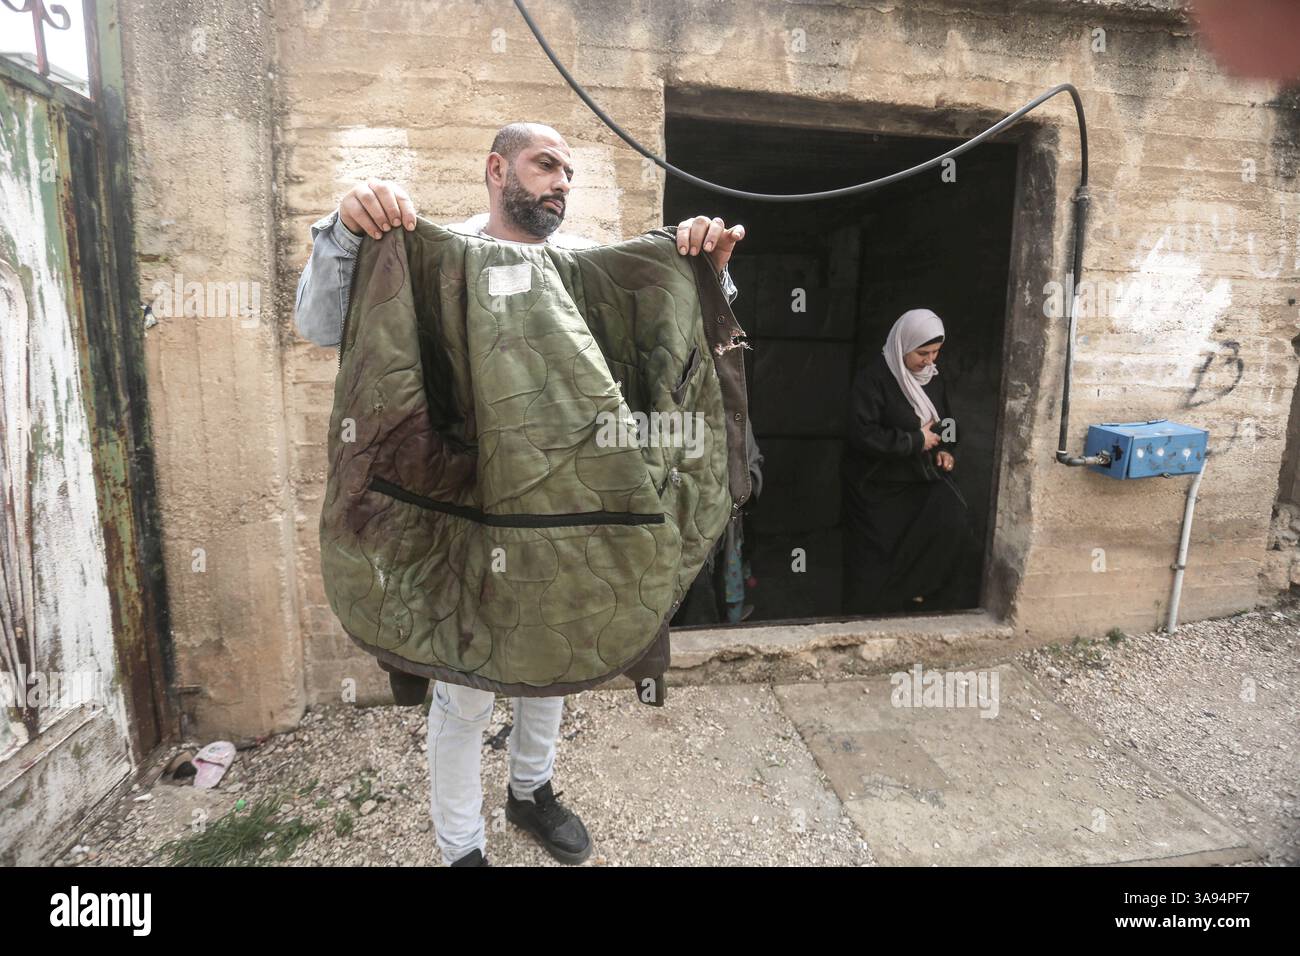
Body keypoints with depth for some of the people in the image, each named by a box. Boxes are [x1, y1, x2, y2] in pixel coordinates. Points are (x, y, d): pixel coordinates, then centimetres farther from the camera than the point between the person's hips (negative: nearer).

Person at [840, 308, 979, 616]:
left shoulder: (933, 377, 6)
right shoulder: (873, 377, -17)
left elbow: (946, 423, 20)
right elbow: (863, 434, -25)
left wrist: (946, 451, -1)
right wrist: (915, 440, -19)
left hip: (922, 476, 6)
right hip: (878, 483, -6)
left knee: (954, 523, -15)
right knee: (877, 562, -1)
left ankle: (944, 600, 4)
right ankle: (873, 614, 22)